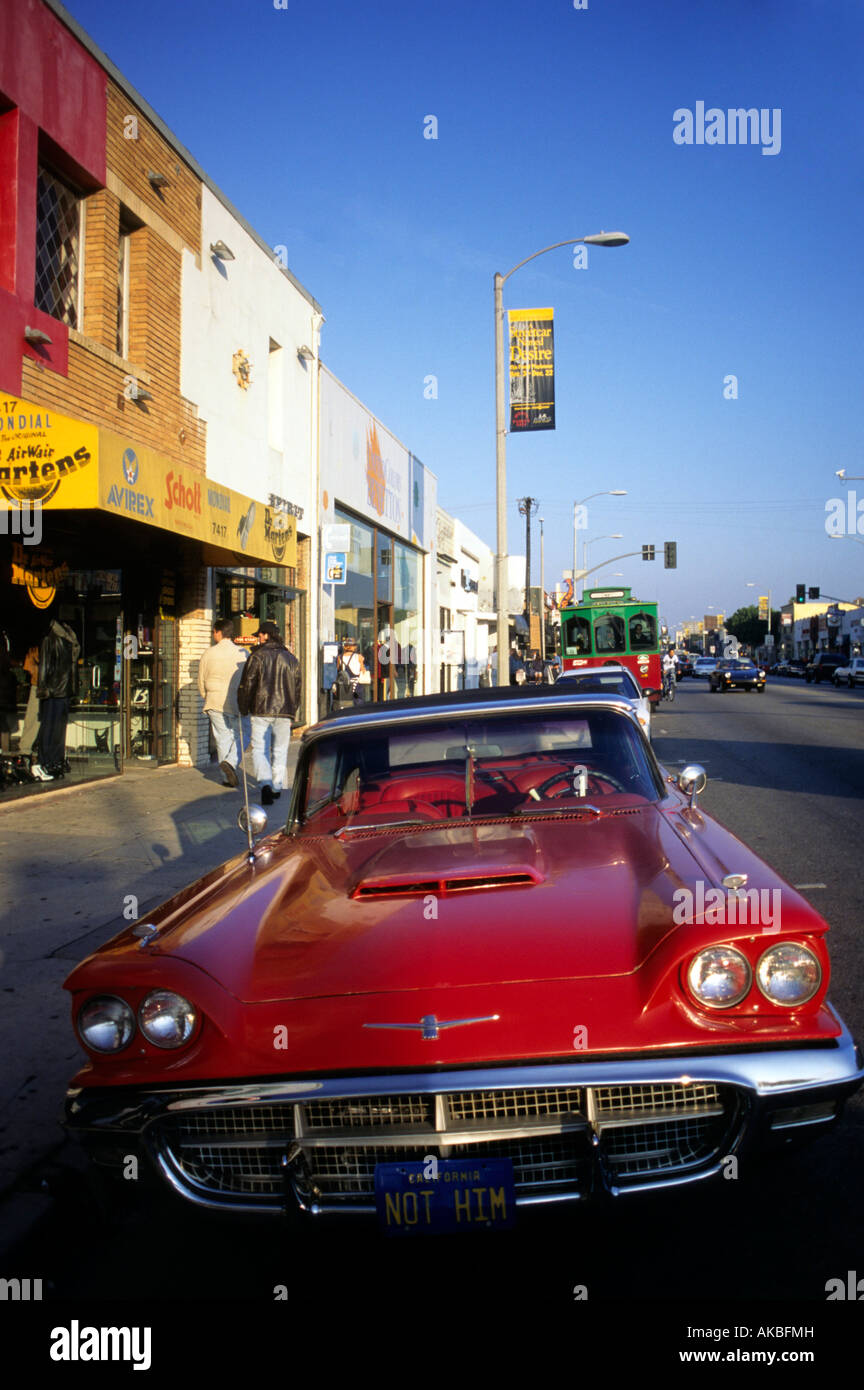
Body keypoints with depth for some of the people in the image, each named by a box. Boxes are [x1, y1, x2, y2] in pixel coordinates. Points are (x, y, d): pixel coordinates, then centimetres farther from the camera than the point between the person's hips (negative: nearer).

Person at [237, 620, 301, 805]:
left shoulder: (257, 656, -3)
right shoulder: (291, 658, 10)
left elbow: (246, 684, -4)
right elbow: (298, 686, 13)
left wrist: (243, 709, 6)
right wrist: (292, 711, 19)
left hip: (260, 710, -3)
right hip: (284, 712, 3)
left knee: (259, 750, 1)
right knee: (280, 751, 13)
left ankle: (265, 784, -19)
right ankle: (277, 787, 17)